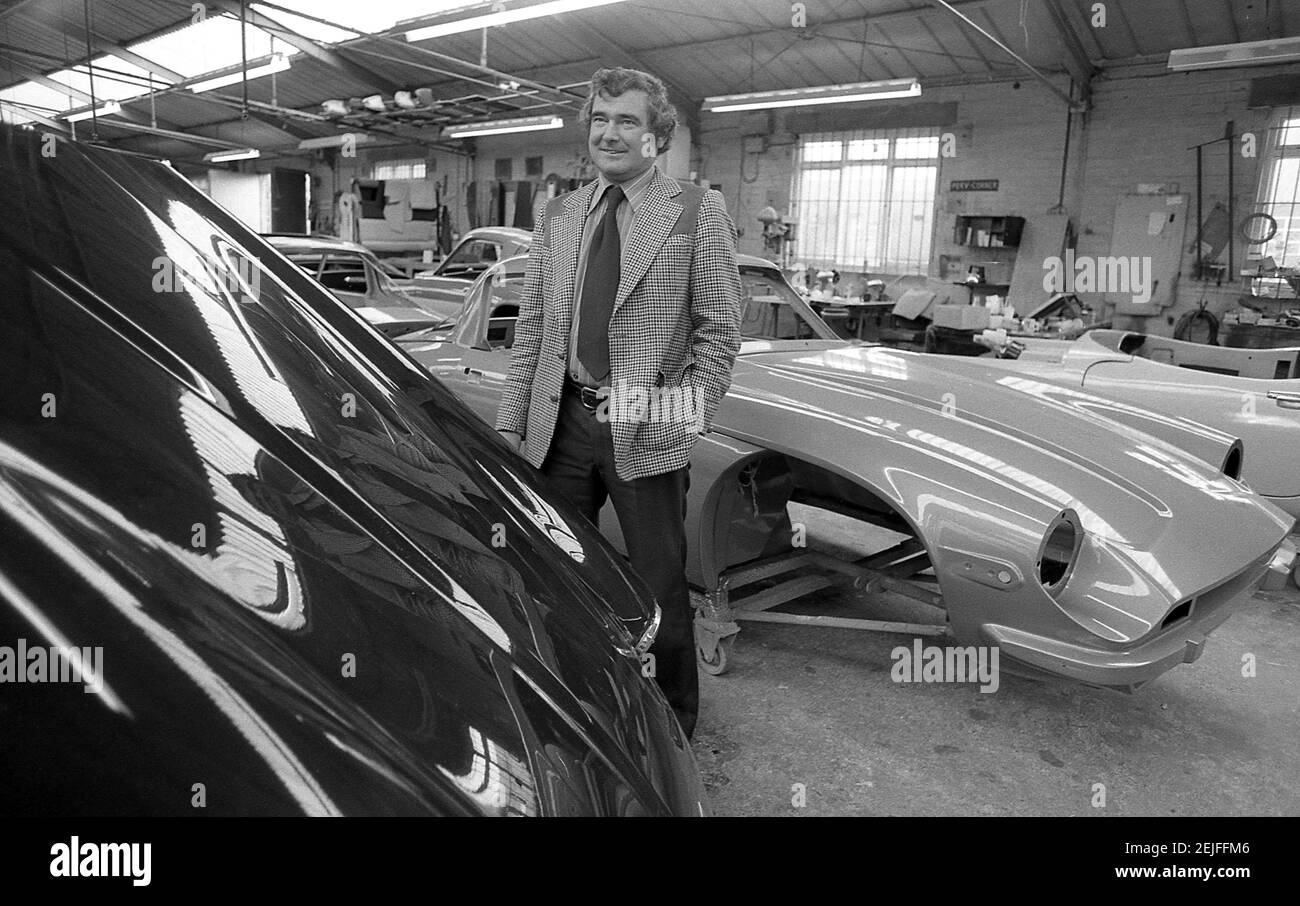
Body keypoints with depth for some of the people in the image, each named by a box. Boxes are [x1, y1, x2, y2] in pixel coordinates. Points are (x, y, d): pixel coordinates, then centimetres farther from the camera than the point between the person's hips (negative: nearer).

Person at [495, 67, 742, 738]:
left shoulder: (698, 211, 0)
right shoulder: (559, 215, 12)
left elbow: (719, 330, -2)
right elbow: (530, 327, 11)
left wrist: (690, 422, -9)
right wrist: (511, 422, 5)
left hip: (647, 433, -4)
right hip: (560, 424, 4)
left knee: (660, 587, 7)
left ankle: (674, 727, 28)